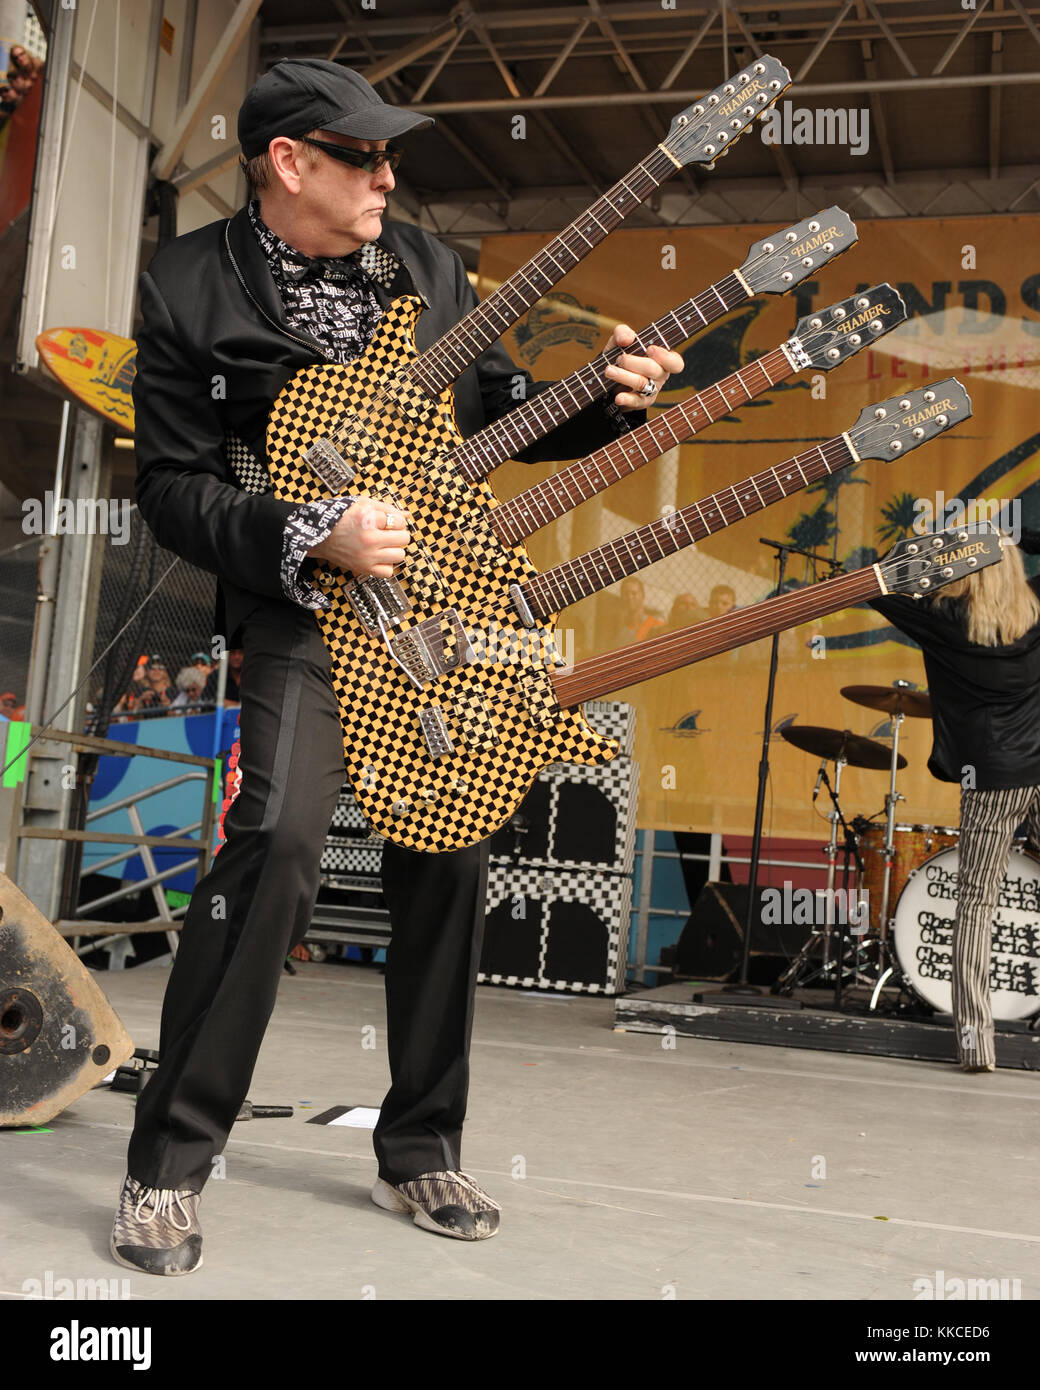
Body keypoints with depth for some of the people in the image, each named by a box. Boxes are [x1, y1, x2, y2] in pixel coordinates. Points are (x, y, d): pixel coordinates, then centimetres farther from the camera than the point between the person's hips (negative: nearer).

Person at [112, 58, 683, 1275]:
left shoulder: (424, 264, 10)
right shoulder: (191, 286, -4)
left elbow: (497, 408, 18)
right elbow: (171, 485, -6)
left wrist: (606, 399, 0)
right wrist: (310, 537, -20)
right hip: (298, 611, -5)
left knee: (447, 862, 3)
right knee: (277, 837, -23)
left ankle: (418, 1154, 21)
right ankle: (166, 1166, -5)